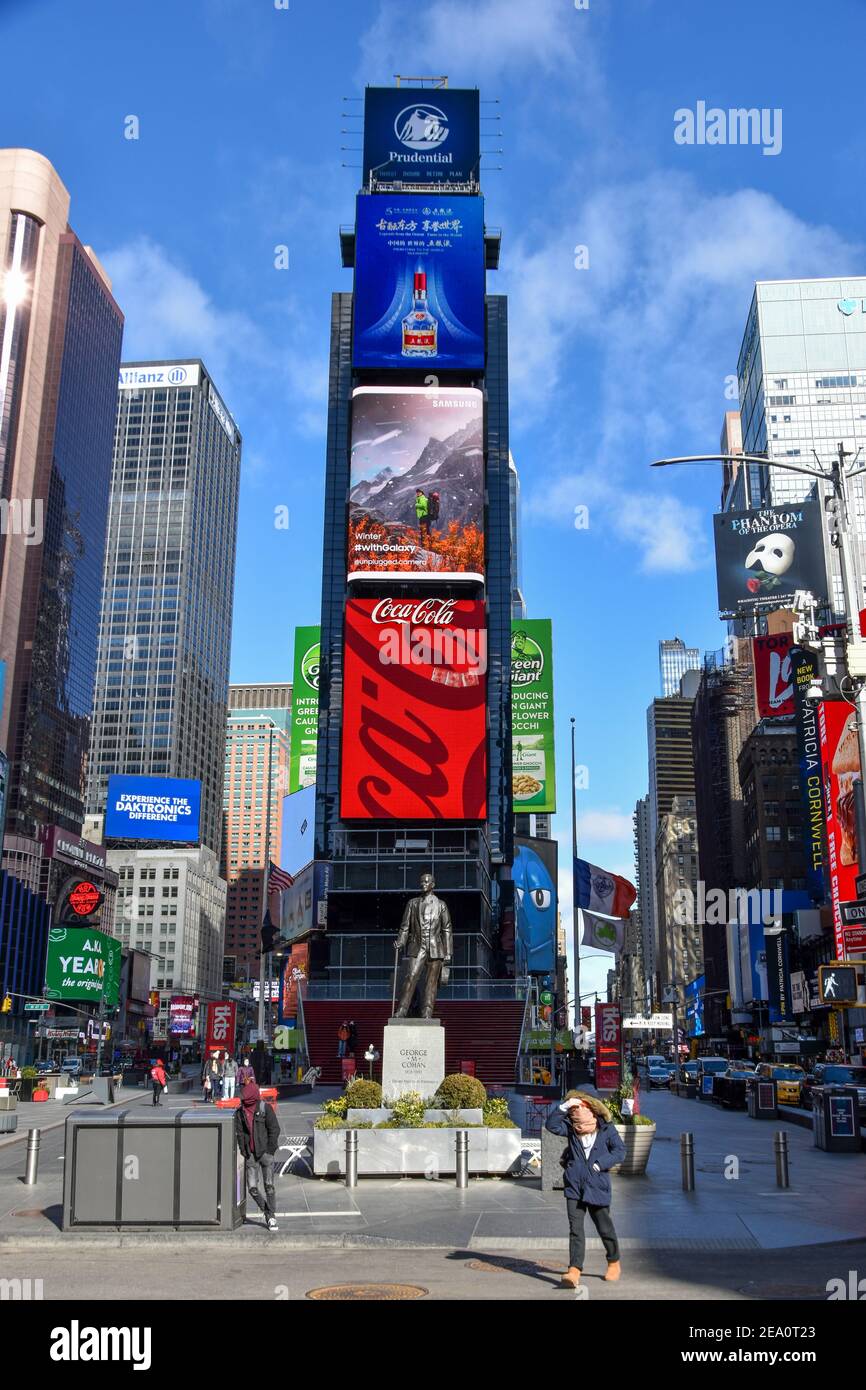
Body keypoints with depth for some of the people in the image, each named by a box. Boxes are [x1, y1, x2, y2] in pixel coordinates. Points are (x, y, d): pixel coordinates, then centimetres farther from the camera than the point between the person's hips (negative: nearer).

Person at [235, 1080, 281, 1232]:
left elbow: (274, 1129, -4)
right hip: (250, 1155, 3)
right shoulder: (240, 1111, 5)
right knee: (252, 1188, 0)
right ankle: (267, 1212, 20)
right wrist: (243, 1150, -2)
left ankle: (272, 1217, 7)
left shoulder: (265, 1108, -5)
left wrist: (270, 1150, -8)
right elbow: (239, 1132, 8)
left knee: (269, 1186, -3)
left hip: (265, 1152, -3)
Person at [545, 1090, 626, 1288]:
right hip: (574, 1187, 1)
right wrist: (563, 1108, -21)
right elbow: (551, 1125, -11)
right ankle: (574, 1270, -8)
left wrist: (600, 1164, -15)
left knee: (604, 1227, 13)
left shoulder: (606, 1130, -5)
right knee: (575, 1229, -5)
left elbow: (619, 1150, -7)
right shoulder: (570, 1128, 1)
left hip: (597, 1187, -1)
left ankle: (614, 1262, 36)